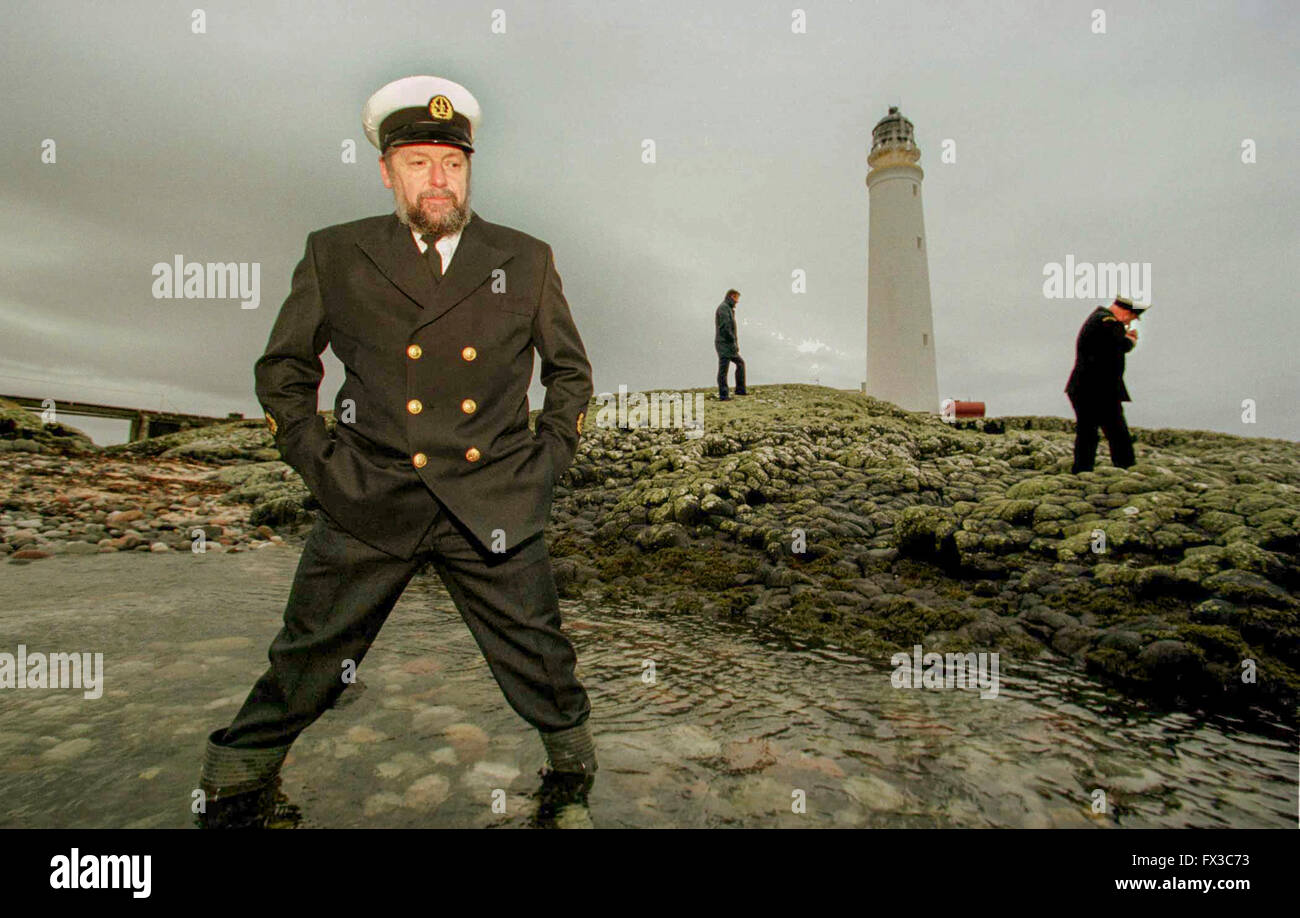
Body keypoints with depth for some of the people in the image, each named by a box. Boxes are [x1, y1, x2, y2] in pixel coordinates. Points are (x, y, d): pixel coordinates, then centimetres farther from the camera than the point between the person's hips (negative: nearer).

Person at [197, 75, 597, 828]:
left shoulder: (526, 261, 7)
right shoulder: (336, 256, 6)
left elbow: (572, 371, 15)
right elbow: (282, 368, 14)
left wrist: (548, 459, 5)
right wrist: (316, 460, 2)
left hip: (493, 506, 0)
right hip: (369, 504, 1)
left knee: (540, 661, 10)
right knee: (308, 662, 12)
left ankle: (574, 766, 38)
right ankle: (238, 780, 41)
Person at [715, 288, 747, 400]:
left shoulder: (729, 309, 21)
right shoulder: (723, 307, -11)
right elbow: (725, 327, -21)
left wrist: (735, 344, 12)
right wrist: (734, 342, -15)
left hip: (729, 345, 10)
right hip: (724, 344, -10)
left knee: (740, 362, 16)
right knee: (723, 369, -8)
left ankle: (740, 389, 19)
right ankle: (723, 395, -6)